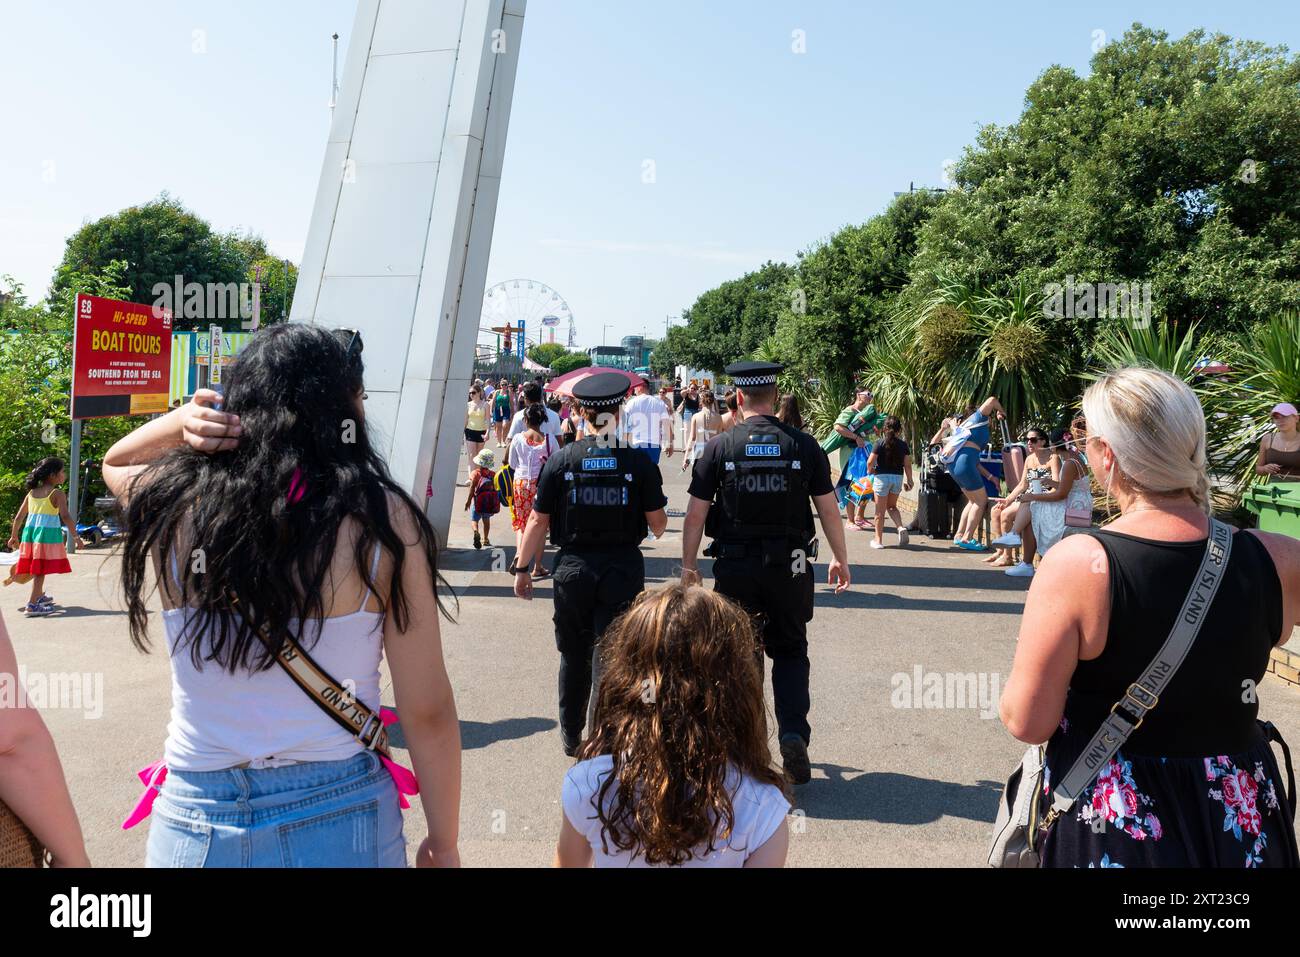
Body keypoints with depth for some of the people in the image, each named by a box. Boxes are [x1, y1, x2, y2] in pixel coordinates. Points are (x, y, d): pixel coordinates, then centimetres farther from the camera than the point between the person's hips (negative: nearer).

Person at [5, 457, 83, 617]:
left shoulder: (31, 492, 14)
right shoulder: (57, 493, -5)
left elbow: (19, 517, 17)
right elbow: (65, 517, -15)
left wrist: (14, 536, 28)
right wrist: (76, 537, -12)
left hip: (29, 532, 7)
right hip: (48, 533, -7)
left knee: (36, 568, 22)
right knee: (41, 570, -4)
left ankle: (39, 596, 41)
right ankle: (32, 605, -8)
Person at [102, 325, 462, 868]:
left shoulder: (173, 504, -9)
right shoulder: (382, 518, -16)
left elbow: (114, 461, 18)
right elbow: (427, 711, -13)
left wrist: (179, 423, -4)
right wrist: (443, 844, 1)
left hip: (194, 820, 2)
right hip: (340, 821, -2)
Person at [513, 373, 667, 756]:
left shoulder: (561, 460, -5)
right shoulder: (639, 462, -7)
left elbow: (538, 522, -2)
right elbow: (657, 525, -2)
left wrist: (522, 569, 8)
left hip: (573, 569, 2)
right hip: (623, 570, -1)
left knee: (574, 656, 19)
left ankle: (571, 737, 33)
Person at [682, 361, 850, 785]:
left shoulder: (720, 448, -5)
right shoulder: (804, 446, -3)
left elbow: (696, 514, -4)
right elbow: (828, 509, 1)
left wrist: (688, 564, 7)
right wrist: (840, 559, 13)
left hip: (735, 567, 0)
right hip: (789, 567, 1)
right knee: (790, 651, 16)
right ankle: (793, 732, 0)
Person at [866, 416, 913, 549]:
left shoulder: (880, 444, -9)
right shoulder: (903, 445, 0)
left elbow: (870, 462, -12)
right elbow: (907, 465, 0)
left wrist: (870, 470, 9)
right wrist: (909, 480, 11)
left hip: (882, 477, -3)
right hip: (898, 477, 3)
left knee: (880, 511, 6)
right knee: (892, 506, 23)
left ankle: (878, 540, 12)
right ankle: (900, 527, -2)